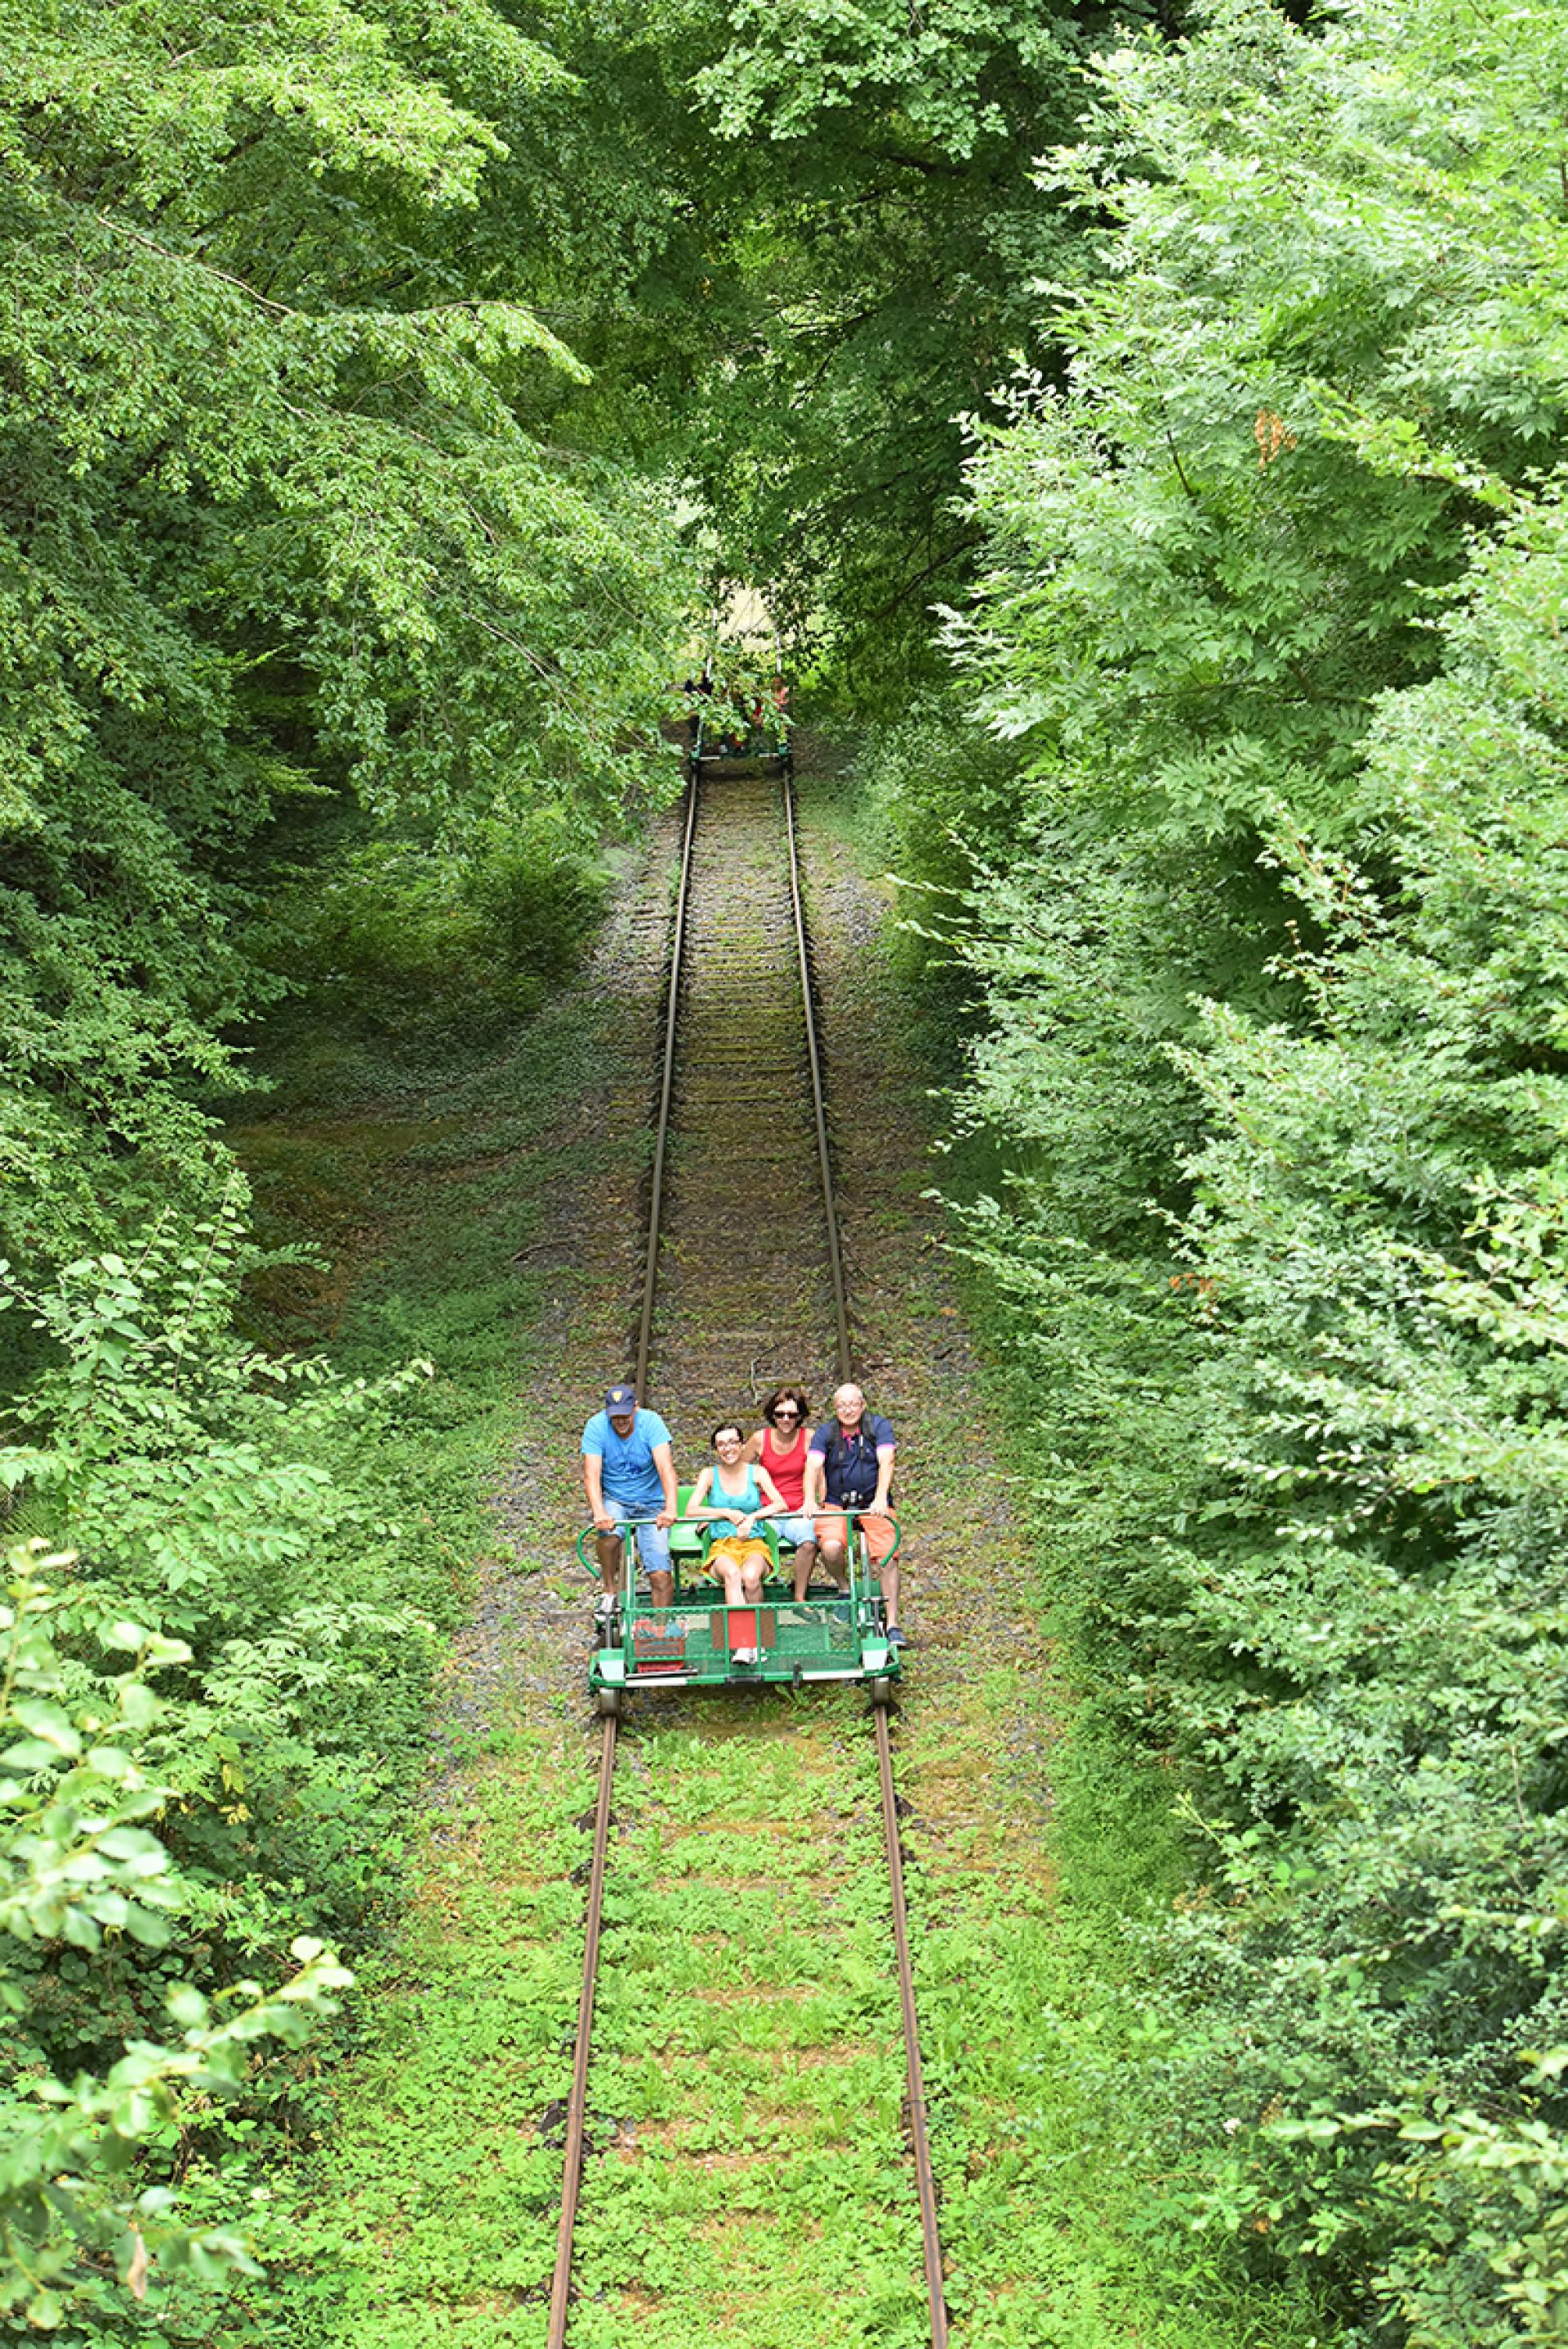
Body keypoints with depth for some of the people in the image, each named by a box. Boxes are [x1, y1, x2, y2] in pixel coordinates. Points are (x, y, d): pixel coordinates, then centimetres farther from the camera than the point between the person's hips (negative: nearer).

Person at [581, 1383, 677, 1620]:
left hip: (650, 1503, 0)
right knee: (609, 1530, -34)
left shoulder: (651, 1423, -16)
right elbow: (591, 1474, -24)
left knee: (661, 1576, -12)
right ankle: (610, 1592, -11)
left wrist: (671, 1508, -43)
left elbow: (666, 1467, -27)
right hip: (613, 1500, 0)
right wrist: (599, 1513, -43)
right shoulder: (596, 1427, -15)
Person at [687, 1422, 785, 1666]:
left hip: (754, 1544, 0)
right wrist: (728, 1513, -9)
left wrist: (752, 1517, -17)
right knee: (732, 1573, -37)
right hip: (722, 1546, 0)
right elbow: (691, 1511, -1)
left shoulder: (757, 1473, 10)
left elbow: (780, 1504, -2)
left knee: (750, 1576, -37)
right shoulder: (710, 1475, 10)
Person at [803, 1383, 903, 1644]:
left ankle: (893, 1625, -11)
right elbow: (813, 1466, -14)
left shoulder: (879, 1427, -4)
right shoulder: (825, 1433, -1)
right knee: (831, 1547, -27)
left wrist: (880, 1498, -33)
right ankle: (845, 1589, 4)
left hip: (873, 1504, -1)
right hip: (836, 1504, 1)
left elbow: (886, 1463, -17)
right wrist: (810, 1500, -32)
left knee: (886, 1558, -17)